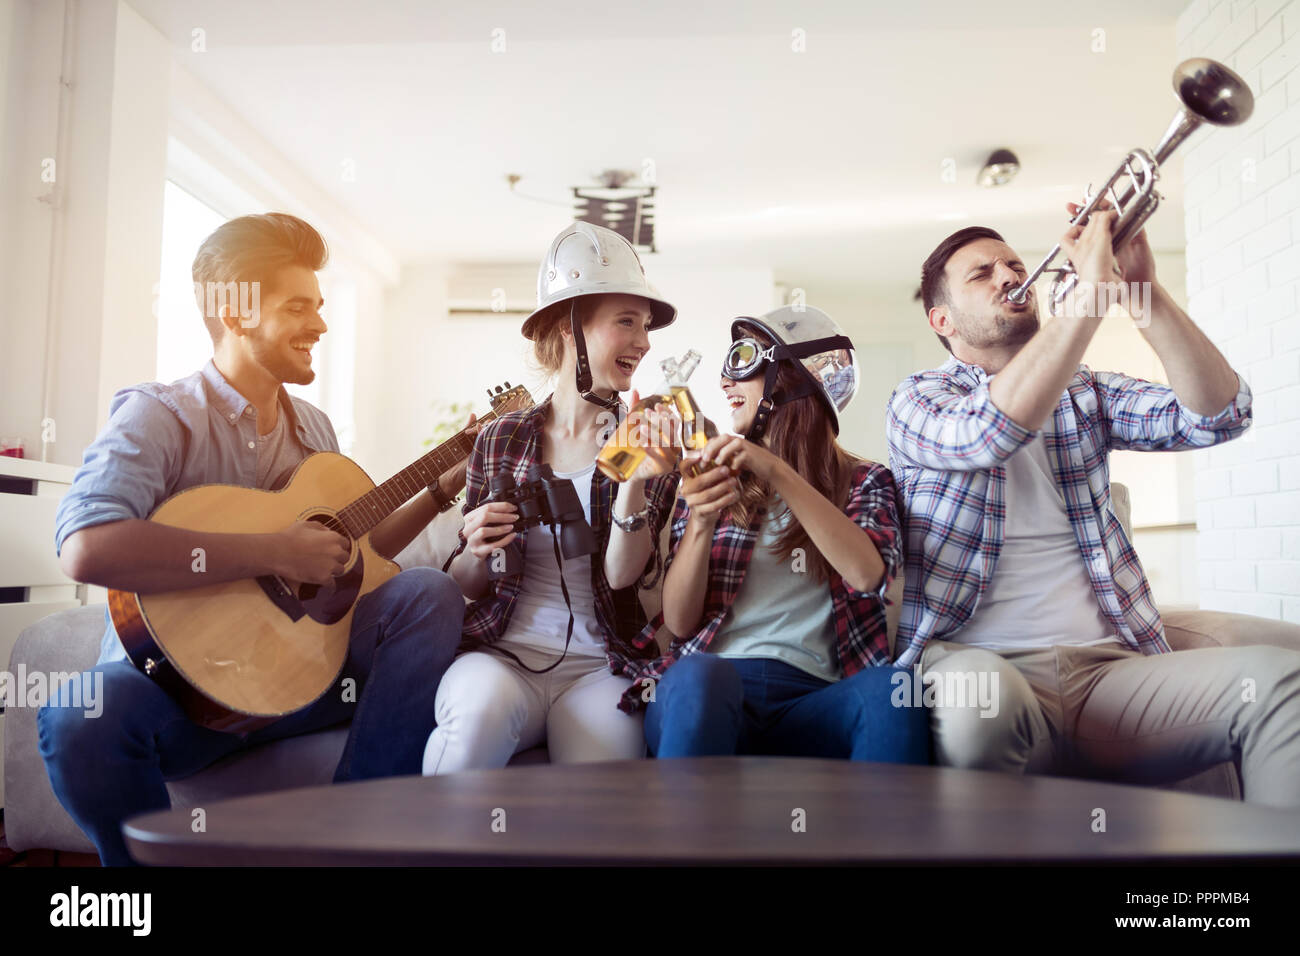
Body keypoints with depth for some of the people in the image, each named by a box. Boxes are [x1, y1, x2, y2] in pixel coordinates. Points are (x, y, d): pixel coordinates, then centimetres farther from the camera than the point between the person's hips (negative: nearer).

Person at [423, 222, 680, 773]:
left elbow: (621, 577, -9)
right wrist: (477, 554, -8)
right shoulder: (502, 439, 8)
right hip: (502, 653, 2)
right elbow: (467, 587, 14)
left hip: (598, 667, -1)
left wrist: (633, 478, -24)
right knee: (482, 707, -33)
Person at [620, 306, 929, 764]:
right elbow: (679, 622, 8)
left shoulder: (863, 481, 15)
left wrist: (778, 473, -17)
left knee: (888, 689, -33)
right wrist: (701, 523, -9)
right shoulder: (717, 477, 18)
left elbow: (869, 575, -10)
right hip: (704, 687, 1)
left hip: (810, 700, 0)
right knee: (698, 675, -34)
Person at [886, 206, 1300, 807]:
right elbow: (990, 429, -19)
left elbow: (1219, 416, 2)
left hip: (1108, 666, 4)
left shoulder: (1084, 394, 19)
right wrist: (1091, 287, -18)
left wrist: (1141, 291, -9)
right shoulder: (917, 399, 5)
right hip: (980, 662, -4)